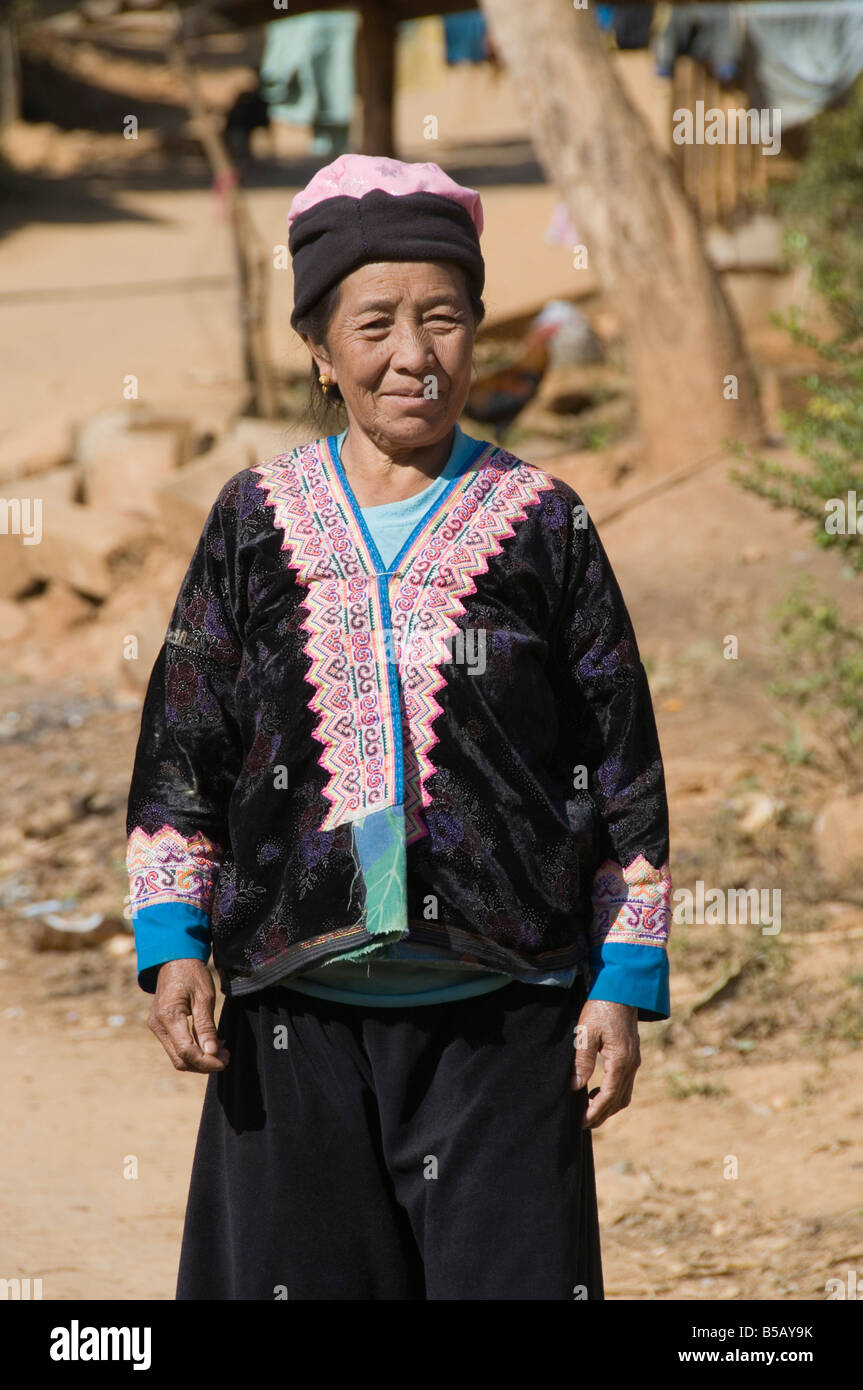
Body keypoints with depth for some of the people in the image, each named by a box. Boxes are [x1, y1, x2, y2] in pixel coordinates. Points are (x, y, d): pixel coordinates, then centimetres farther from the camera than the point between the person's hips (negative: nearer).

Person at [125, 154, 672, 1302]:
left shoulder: (543, 527, 4)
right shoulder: (256, 523, 8)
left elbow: (623, 771, 5)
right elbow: (179, 751, 10)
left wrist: (627, 985, 0)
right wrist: (171, 942, 0)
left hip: (501, 1007, -1)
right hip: (296, 1003, 2)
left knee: (510, 1274, -5)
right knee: (299, 1272, 3)